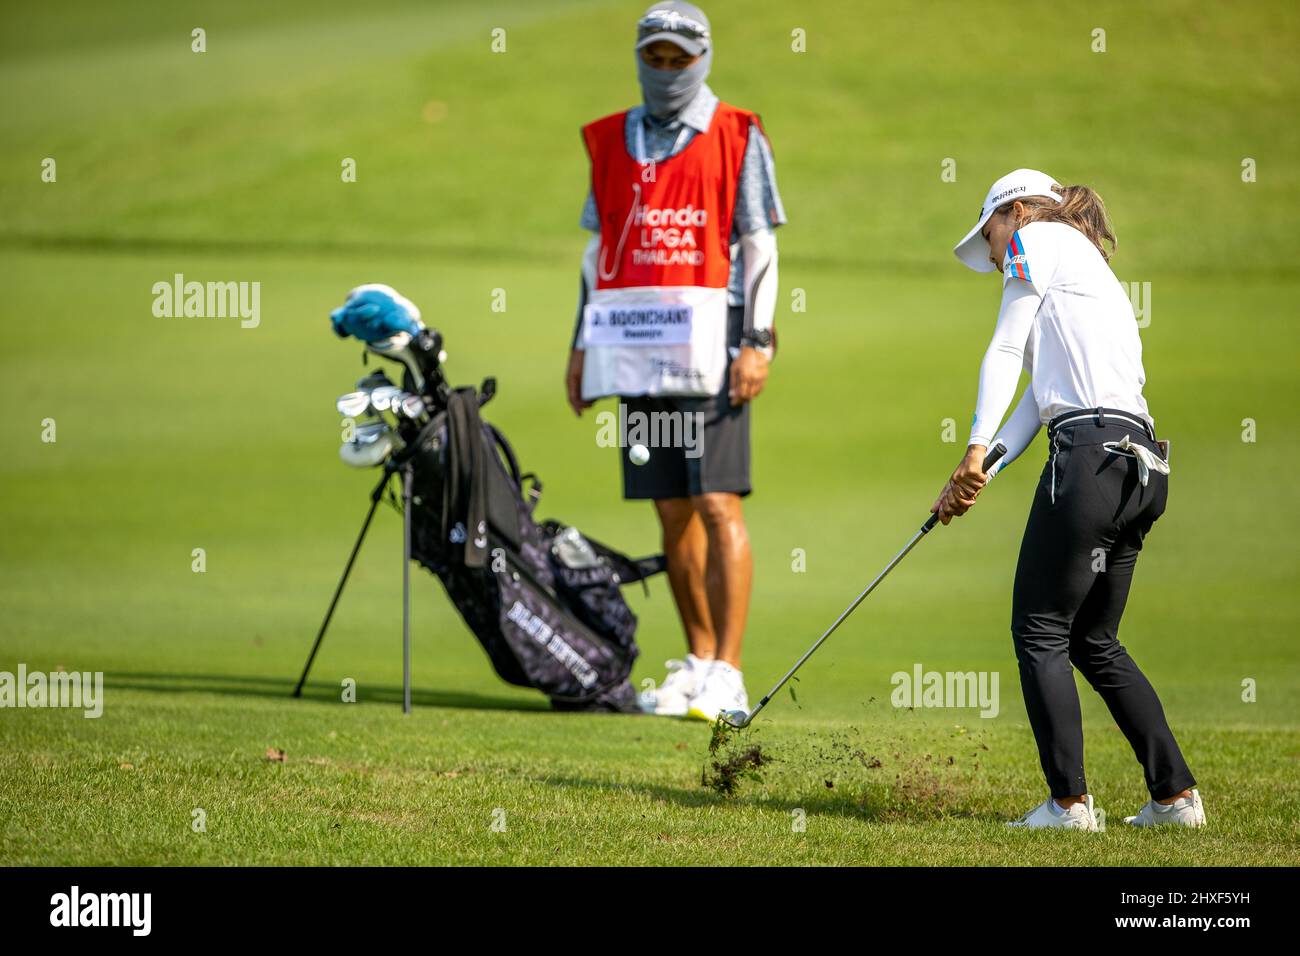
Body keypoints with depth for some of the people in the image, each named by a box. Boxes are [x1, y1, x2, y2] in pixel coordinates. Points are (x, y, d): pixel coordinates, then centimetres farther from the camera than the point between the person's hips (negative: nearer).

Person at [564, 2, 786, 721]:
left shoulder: (737, 138, 2)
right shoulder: (611, 142, 15)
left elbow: (759, 249, -2)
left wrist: (757, 343, -10)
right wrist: (582, 345, 15)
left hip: (707, 350, -5)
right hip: (636, 351, 5)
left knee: (718, 505, -10)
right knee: (672, 511, 7)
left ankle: (726, 675, -12)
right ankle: (697, 662, 14)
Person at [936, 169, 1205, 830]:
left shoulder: (1039, 237, 6)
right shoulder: (1094, 274, 31)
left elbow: (1005, 351, -1)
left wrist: (977, 449, -5)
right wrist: (980, 475, 14)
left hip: (1092, 452, -9)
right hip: (1141, 465, 9)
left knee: (1040, 632, -2)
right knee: (1095, 640, 16)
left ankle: (1069, 801, -4)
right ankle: (1176, 795, 14)